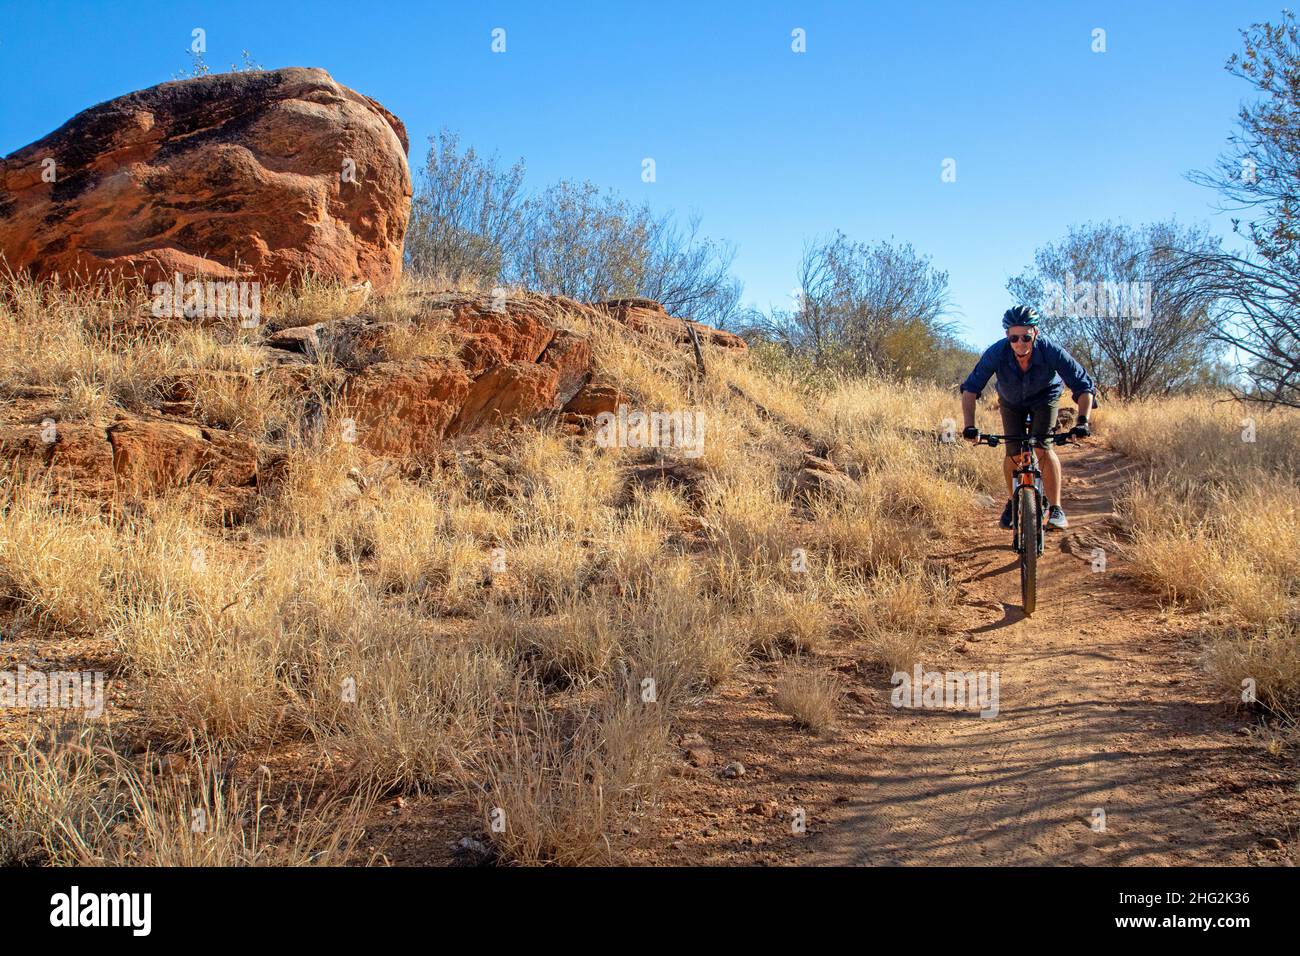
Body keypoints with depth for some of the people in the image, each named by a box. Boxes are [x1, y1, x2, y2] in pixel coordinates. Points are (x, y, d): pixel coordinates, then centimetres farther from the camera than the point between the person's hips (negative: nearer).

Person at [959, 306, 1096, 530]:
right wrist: (969, 427, -43)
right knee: (1014, 454, -10)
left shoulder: (1051, 351, -36)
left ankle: (1055, 509, -11)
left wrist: (1082, 421, -45)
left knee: (1042, 448, -21)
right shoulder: (996, 353, -35)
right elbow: (970, 389, -31)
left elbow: (1084, 387, -31)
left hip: (1045, 397, -1)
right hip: (1011, 401, 1)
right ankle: (1012, 501, 17)